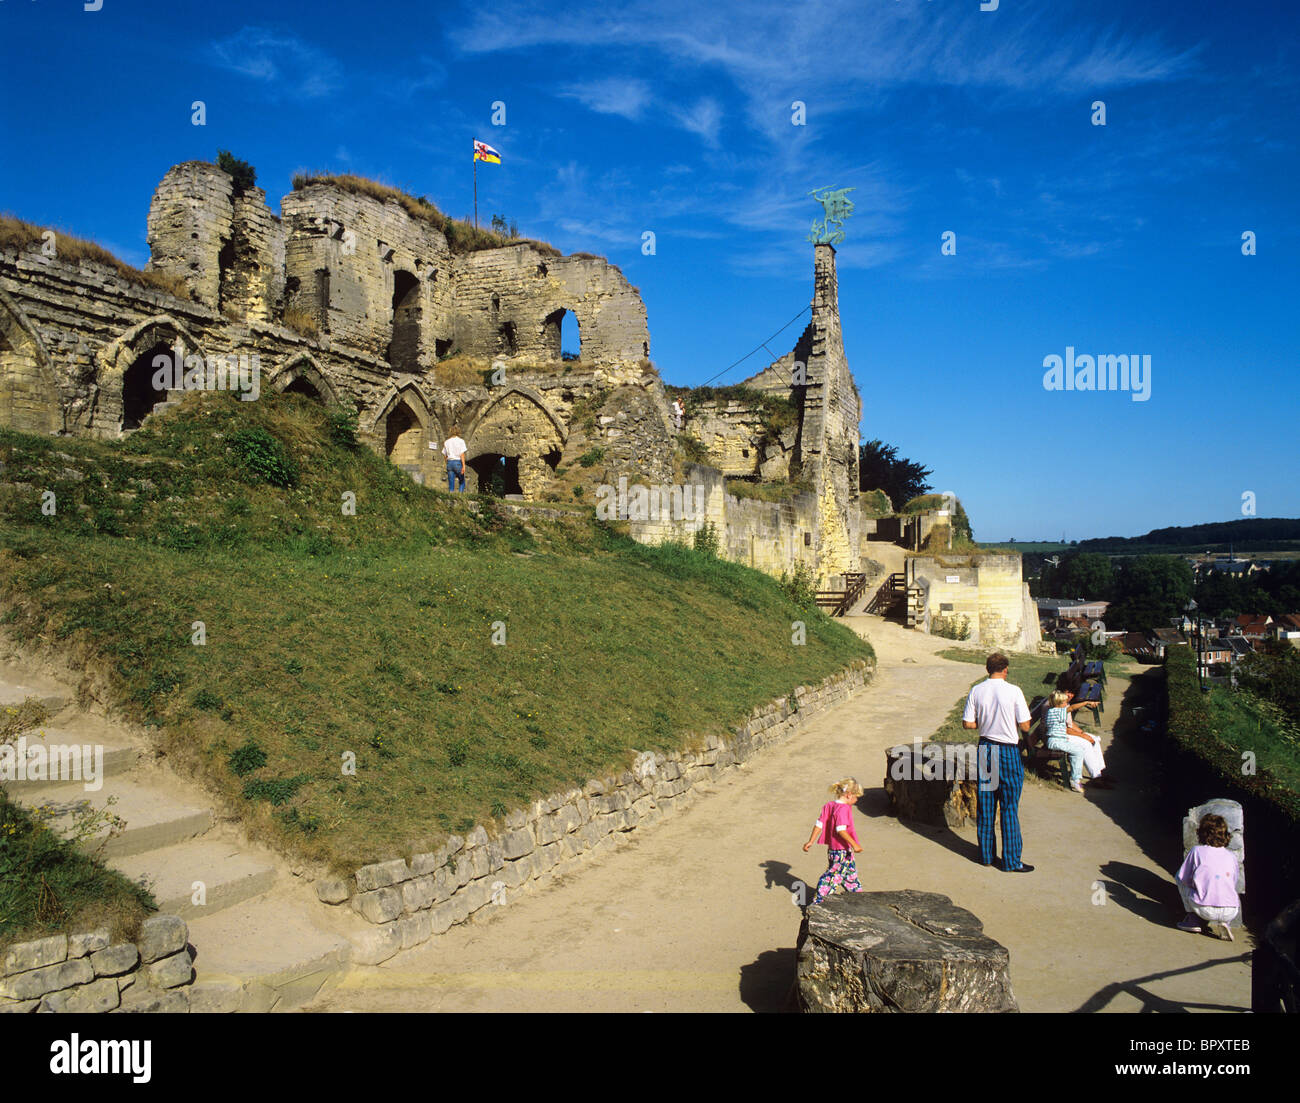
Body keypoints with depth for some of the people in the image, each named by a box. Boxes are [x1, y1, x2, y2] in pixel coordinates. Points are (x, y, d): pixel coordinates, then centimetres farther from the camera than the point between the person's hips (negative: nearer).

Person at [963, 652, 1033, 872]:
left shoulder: (976, 691, -2)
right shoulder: (1013, 691, -12)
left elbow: (968, 723, -1)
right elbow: (1025, 726, -9)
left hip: (985, 748, 4)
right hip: (1008, 751, -4)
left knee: (985, 804, 12)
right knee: (1009, 807, 3)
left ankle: (986, 854, 22)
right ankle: (1011, 861, 9)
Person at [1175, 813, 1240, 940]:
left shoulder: (1197, 851, 2)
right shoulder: (1232, 856, 11)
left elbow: (1184, 879, 7)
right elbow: (1233, 884, 22)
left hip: (1205, 910, -4)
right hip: (1231, 912, 4)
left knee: (1179, 876, 18)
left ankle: (1193, 920, 13)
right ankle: (1224, 923, 10)